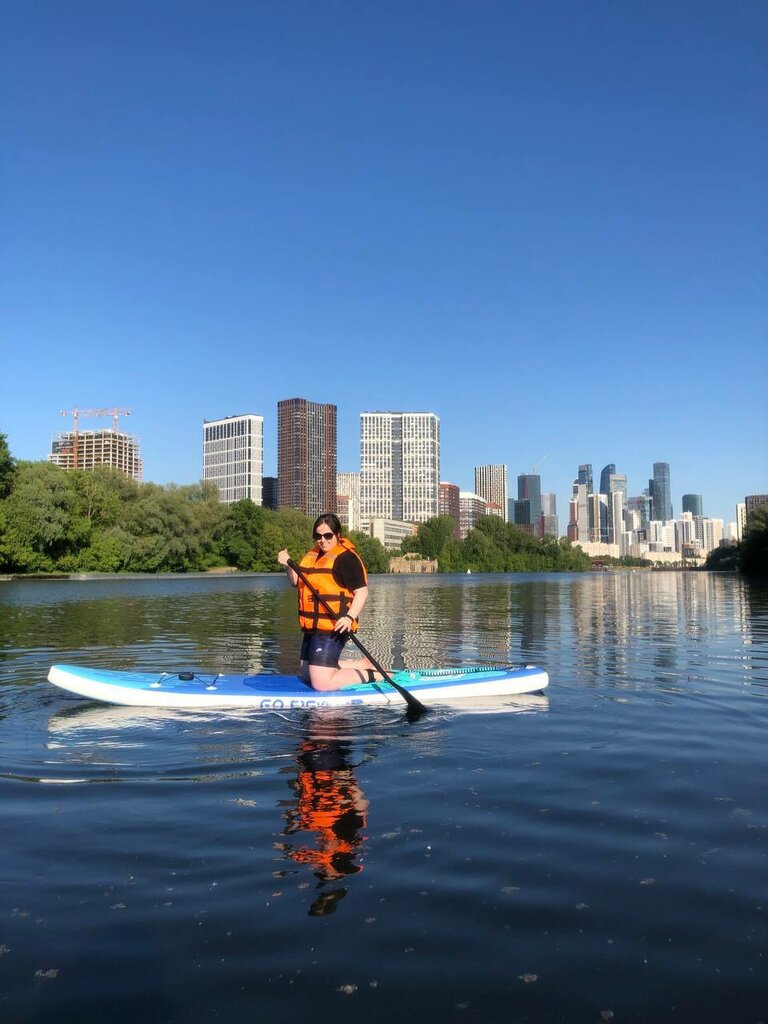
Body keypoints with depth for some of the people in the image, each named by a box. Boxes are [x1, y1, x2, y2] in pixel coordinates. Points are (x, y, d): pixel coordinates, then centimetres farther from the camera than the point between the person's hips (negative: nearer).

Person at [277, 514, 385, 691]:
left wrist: (350, 617, -31)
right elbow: (296, 582, 21)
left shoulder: (346, 557, -13)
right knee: (307, 676, 21)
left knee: (321, 684, -14)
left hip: (333, 629, -10)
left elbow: (362, 592, -17)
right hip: (313, 627, 10)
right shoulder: (313, 555, 14)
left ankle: (371, 675, 3)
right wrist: (288, 565, 1)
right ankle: (363, 665, 24)